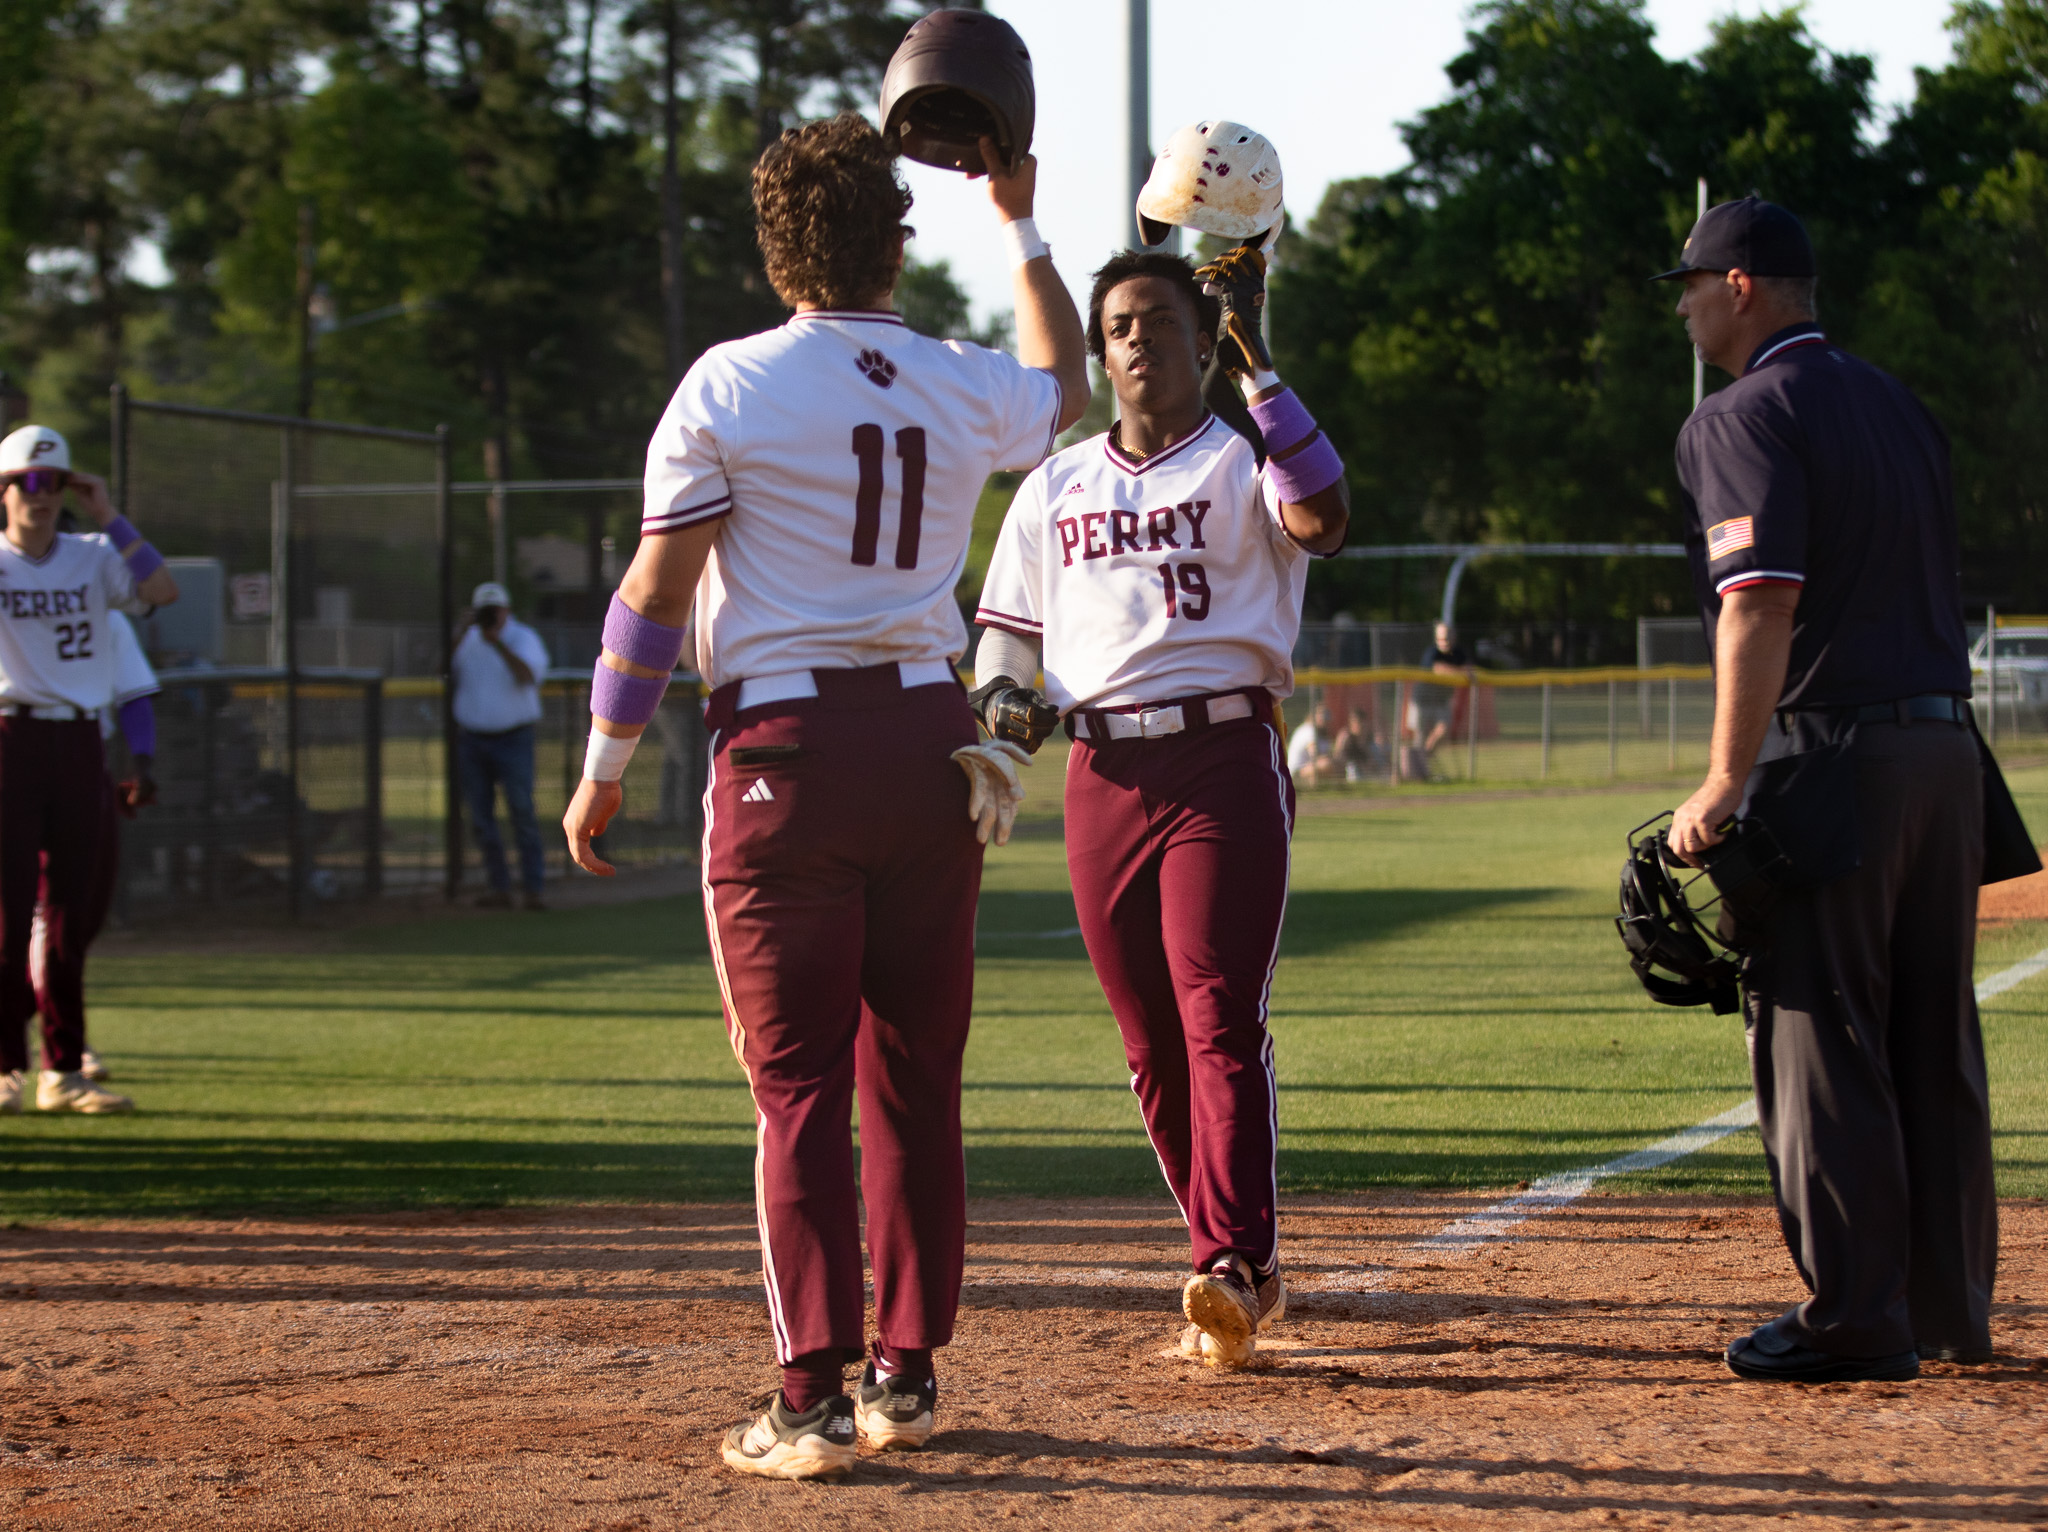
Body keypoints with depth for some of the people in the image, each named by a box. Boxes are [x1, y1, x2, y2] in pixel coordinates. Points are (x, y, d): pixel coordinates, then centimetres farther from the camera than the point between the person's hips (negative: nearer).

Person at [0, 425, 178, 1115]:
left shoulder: (92, 558, 10)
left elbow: (164, 590, -5)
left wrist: (107, 517, -3)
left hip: (80, 743, 4)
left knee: (72, 914, 6)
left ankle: (63, 1071, 12)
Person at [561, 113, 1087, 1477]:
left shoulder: (729, 388, -6)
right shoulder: (968, 391, 6)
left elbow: (655, 593, -7)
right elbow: (1066, 386, 31)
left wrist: (603, 771, 1)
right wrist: (1021, 222, 38)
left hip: (789, 750, -4)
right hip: (932, 739, 4)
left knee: (802, 1087, -2)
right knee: (916, 1079, 12)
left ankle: (816, 1400, -6)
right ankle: (908, 1374, 17)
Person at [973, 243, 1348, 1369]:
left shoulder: (1245, 465, 3)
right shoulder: (1053, 487, 19)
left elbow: (1322, 520, -20)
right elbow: (1008, 630, 23)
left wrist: (1255, 363, -19)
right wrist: (1003, 696, 0)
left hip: (1224, 762, -5)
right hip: (1102, 772, 5)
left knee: (1221, 1018, -15)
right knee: (1152, 1042, 5)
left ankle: (1233, 1266, -19)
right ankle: (1236, 1274, 14)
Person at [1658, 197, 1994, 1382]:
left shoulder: (1746, 417, -8)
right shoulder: (1904, 408, 18)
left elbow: (1763, 607, -19)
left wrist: (1726, 784, -20)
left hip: (1829, 751, -8)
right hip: (1945, 745, 8)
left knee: (1821, 1037, -3)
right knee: (1935, 1040, 13)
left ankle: (1857, 1318, -3)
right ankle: (1952, 1307, 19)